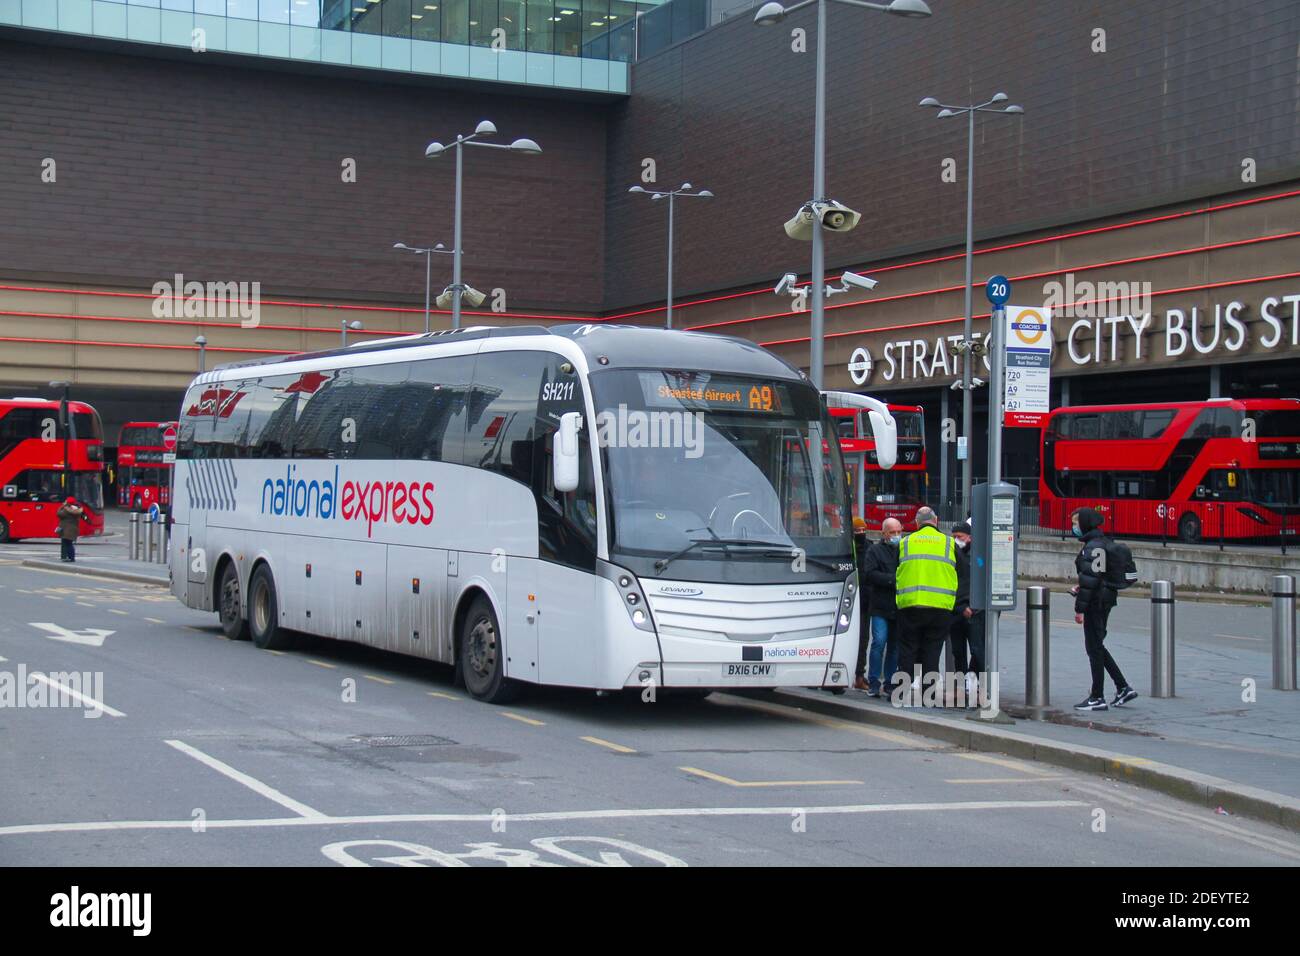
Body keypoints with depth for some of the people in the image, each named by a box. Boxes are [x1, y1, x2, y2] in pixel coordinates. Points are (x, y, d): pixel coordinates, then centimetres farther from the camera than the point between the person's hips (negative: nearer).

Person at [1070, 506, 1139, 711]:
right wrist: (1081, 587, 12)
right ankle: (1123, 688, 18)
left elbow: (1090, 579, -22)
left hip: (1096, 601, -10)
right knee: (1097, 646, 18)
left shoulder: (1092, 547, -18)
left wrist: (1079, 608, -19)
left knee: (1094, 648, -2)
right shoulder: (1104, 542, 13)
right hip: (1107, 597, 10)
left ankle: (1097, 698, 4)